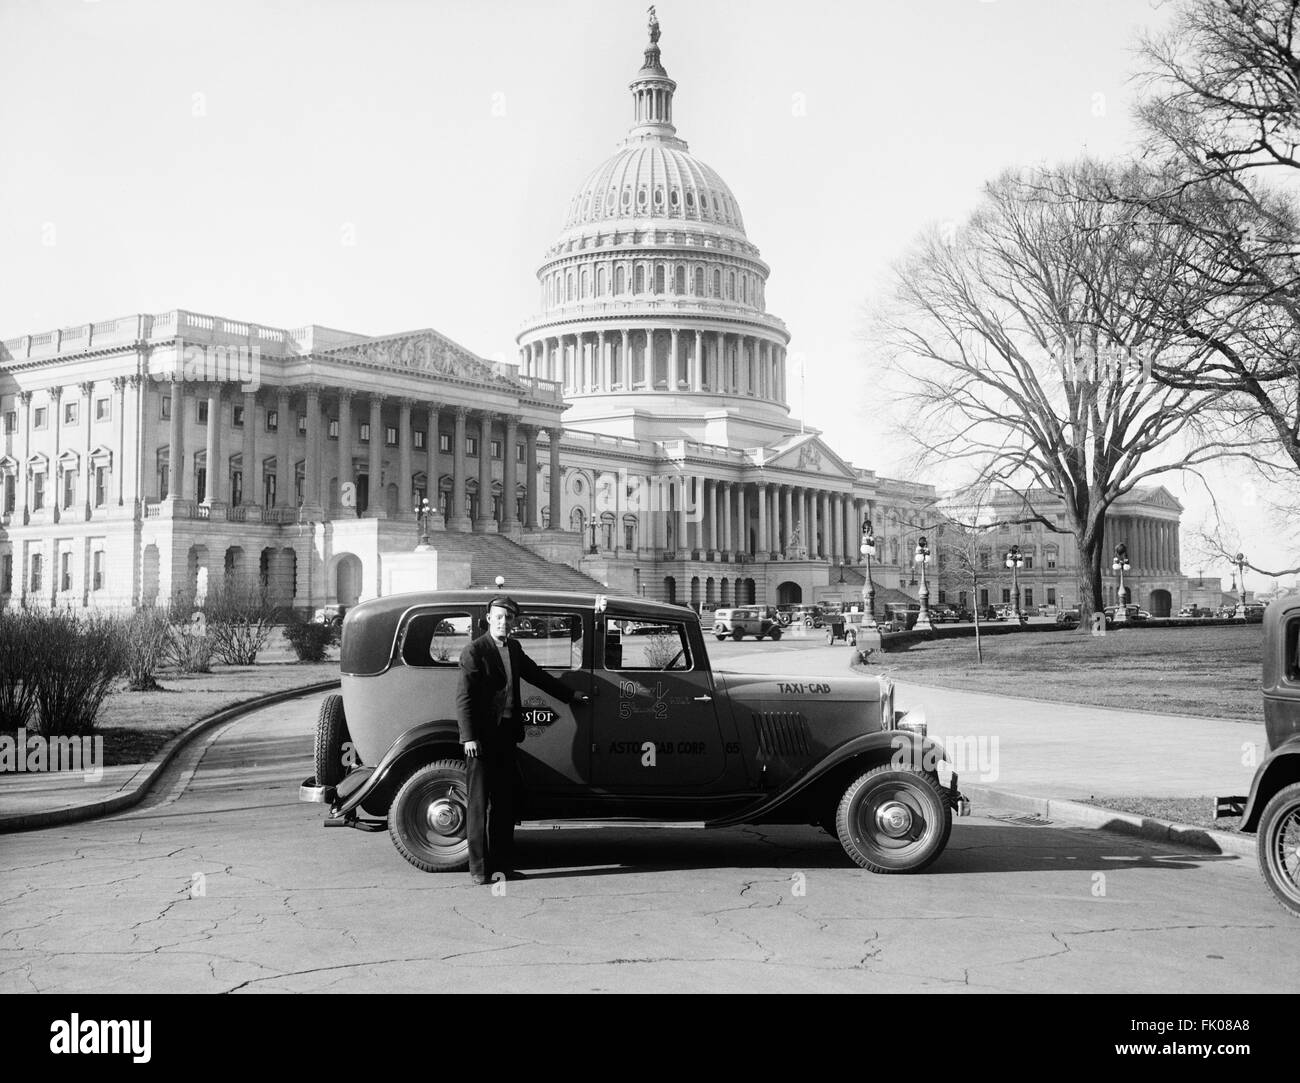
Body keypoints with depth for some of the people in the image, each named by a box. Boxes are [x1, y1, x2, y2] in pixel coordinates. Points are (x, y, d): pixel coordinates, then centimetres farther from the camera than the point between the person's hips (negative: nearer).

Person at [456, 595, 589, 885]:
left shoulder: (513, 649, 14)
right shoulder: (474, 651, -8)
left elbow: (537, 675, 27)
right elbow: (464, 697, -11)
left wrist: (572, 695, 30)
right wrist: (469, 737, -17)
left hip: (506, 735, 7)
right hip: (481, 737, -7)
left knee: (504, 802, 10)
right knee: (479, 802, -2)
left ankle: (502, 864, 17)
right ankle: (479, 868, 3)